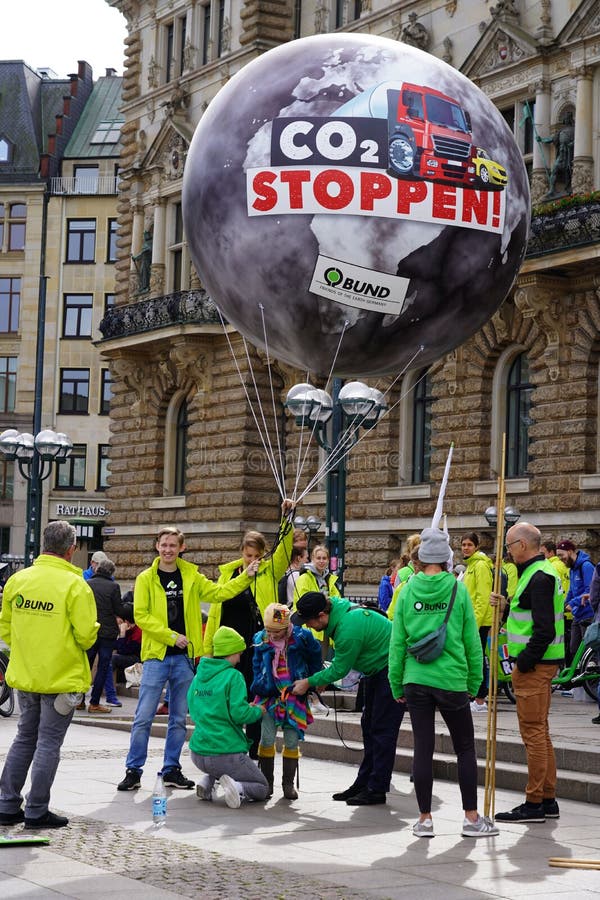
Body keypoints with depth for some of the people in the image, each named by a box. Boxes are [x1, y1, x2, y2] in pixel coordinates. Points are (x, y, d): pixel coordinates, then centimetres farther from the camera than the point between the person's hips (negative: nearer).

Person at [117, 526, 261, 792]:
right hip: (156, 656, -4)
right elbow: (141, 615, -7)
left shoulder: (191, 576, 9)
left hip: (184, 657, 4)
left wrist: (245, 577, -1)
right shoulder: (146, 578, -1)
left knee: (179, 719, 9)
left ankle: (171, 770, 18)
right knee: (143, 717, -4)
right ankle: (133, 770, 4)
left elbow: (218, 593, 10)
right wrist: (171, 636, -13)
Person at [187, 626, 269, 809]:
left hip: (198, 755, 6)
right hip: (227, 755, -6)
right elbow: (239, 714, -19)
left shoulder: (198, 676, 10)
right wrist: (258, 711, 3)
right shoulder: (233, 676, -11)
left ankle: (207, 780, 8)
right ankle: (237, 788, -19)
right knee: (262, 788, 13)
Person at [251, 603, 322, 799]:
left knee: (292, 741, -1)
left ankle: (288, 784, 11)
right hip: (270, 695, 1)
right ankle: (267, 782, 8)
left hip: (295, 696, -1)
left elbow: (315, 658, 8)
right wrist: (260, 686, 7)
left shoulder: (302, 637, -10)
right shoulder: (260, 640, -2)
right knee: (267, 738, -6)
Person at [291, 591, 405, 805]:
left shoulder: (349, 629, -32)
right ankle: (363, 783, 19)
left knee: (382, 729, -9)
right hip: (377, 669, 11)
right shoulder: (337, 607, -3)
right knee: (369, 725, 13)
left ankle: (377, 789, -5)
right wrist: (323, 679, 9)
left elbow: (340, 669, -19)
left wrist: (309, 683, -9)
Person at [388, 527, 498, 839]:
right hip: (451, 679, -2)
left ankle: (425, 819, 9)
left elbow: (397, 641, 2)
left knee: (423, 749, 6)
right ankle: (471, 818, 11)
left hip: (416, 680, 2)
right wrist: (474, 682, 9)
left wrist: (396, 684, 10)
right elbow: (471, 641, 0)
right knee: (465, 748, 10)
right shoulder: (458, 589, -3)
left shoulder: (408, 591, 1)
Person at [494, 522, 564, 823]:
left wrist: (524, 663, -19)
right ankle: (548, 800, 21)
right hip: (540, 664, 11)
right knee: (539, 732, 15)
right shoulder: (540, 572, 16)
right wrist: (506, 605, 9)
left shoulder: (539, 577, -17)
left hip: (534, 666, -11)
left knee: (534, 733, -6)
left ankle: (534, 804, -1)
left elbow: (545, 629, -24)